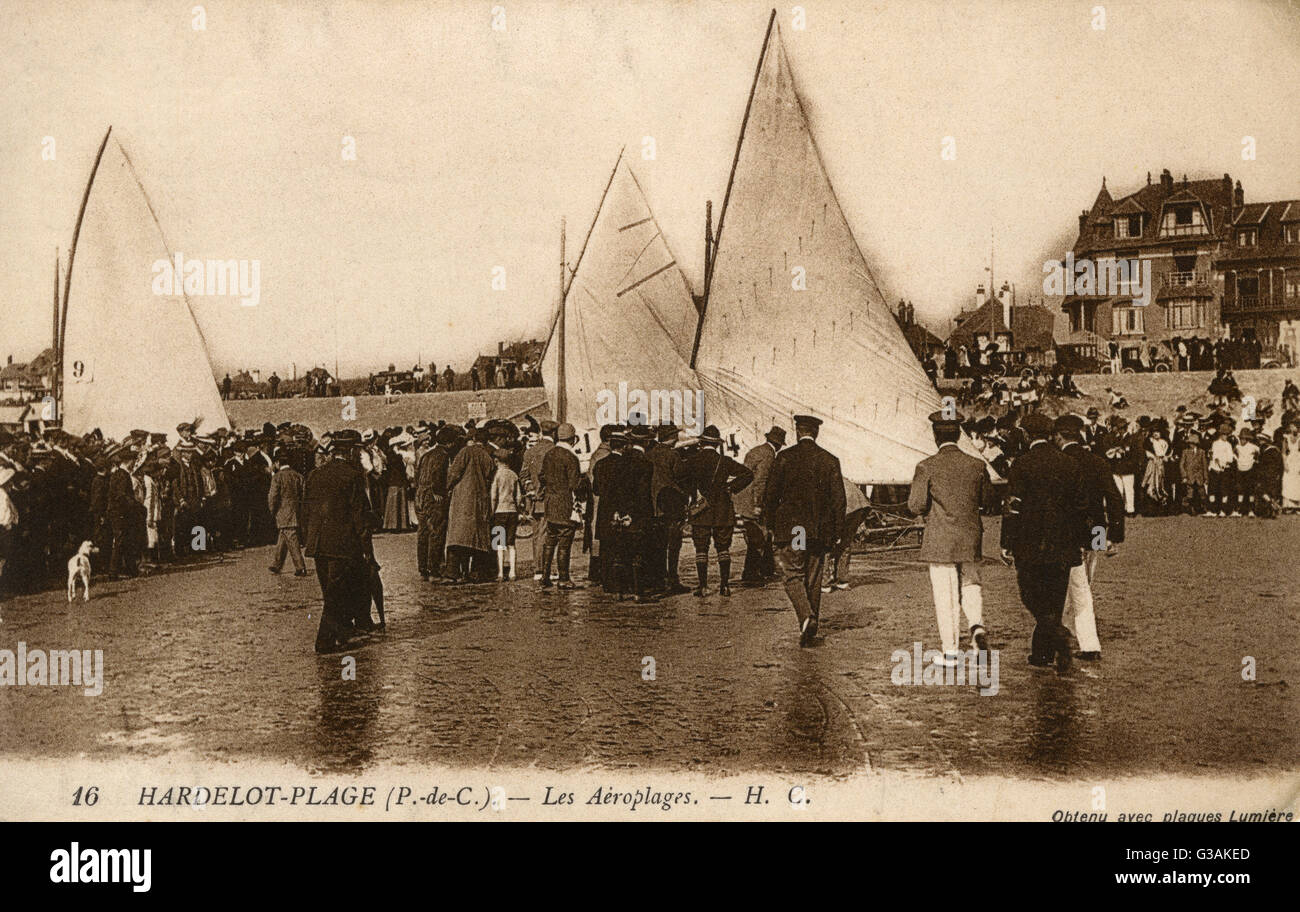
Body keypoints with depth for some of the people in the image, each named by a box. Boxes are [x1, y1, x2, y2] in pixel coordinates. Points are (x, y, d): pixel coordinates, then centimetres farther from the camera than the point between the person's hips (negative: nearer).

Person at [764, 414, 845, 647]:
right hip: (819, 531, 3)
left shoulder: (785, 457, -5)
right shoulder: (830, 461, 4)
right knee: (814, 580, 11)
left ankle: (806, 617, -20)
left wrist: (771, 525, 8)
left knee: (793, 576, 2)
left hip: (790, 529, -3)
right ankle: (811, 631, 16)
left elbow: (770, 494, -4)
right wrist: (834, 532, 10)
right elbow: (838, 499, 3)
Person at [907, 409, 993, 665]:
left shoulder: (927, 467, -12)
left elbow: (915, 506, -13)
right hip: (970, 538, 3)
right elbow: (987, 499, 9)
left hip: (940, 541, -3)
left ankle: (950, 652, 6)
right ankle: (978, 627, -4)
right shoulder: (976, 465, -1)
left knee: (945, 595, 3)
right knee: (970, 584, 20)